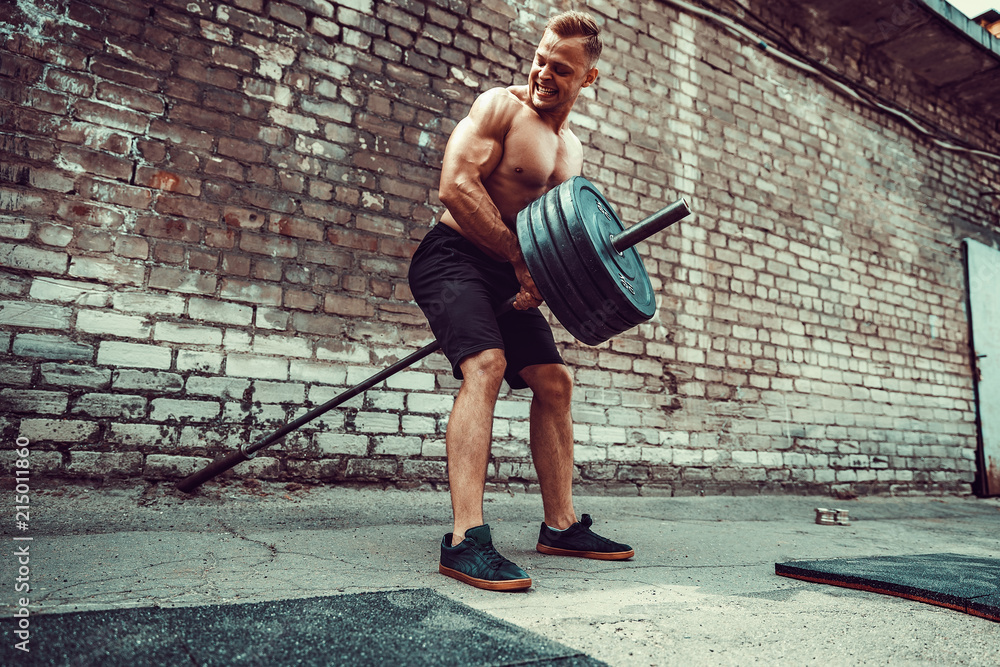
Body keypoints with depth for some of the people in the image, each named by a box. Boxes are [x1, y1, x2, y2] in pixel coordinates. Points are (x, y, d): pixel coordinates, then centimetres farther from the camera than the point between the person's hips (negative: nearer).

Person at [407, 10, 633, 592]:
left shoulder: (573, 151, 15)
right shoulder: (501, 107, -7)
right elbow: (456, 185, -19)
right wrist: (522, 256, -20)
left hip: (511, 277, 8)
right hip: (454, 256, -7)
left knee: (554, 381, 4)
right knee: (486, 364, -29)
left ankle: (561, 525, 14)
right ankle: (466, 540, -30)